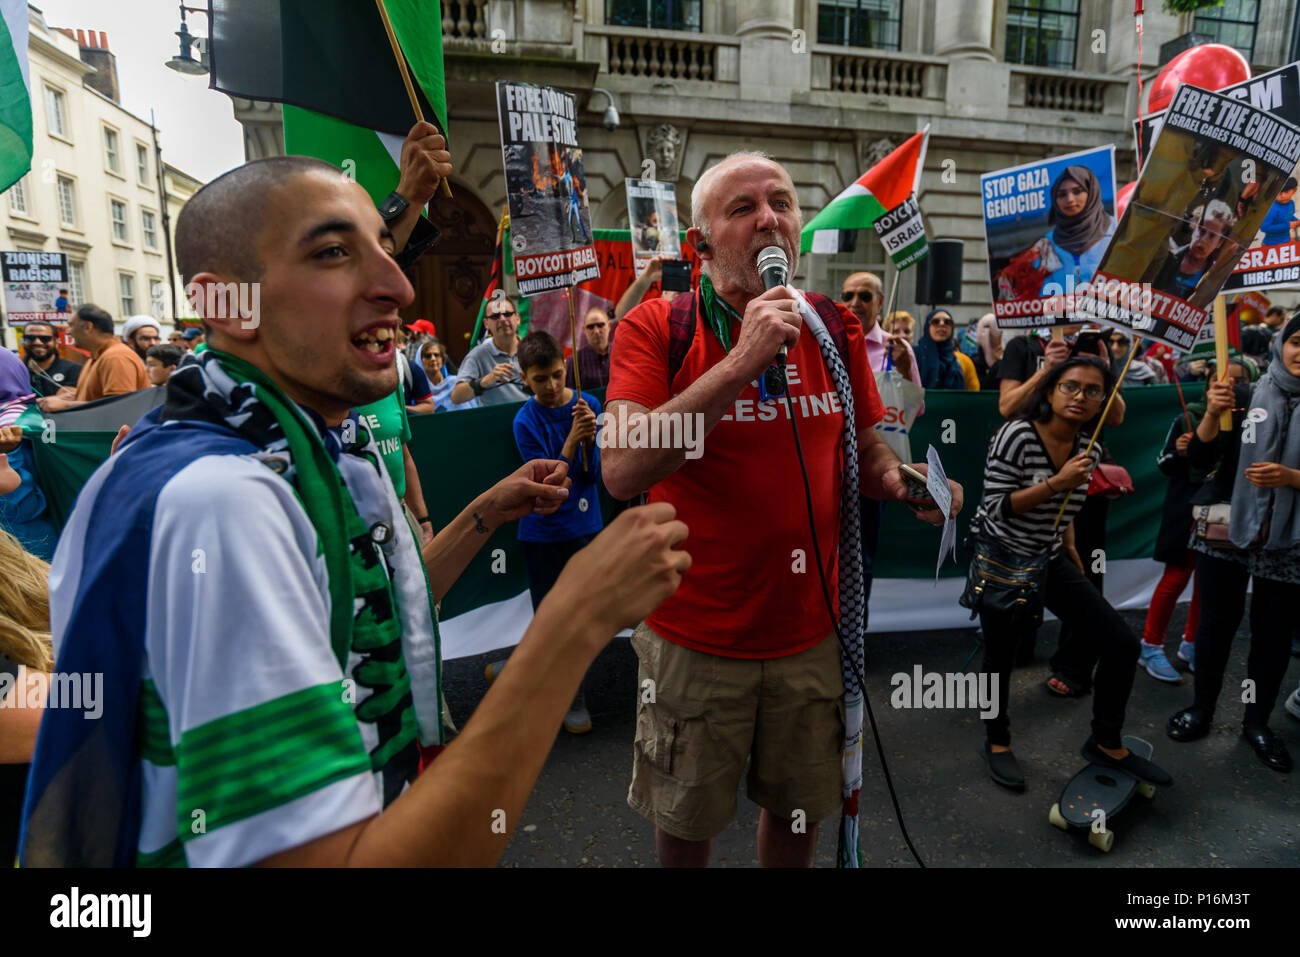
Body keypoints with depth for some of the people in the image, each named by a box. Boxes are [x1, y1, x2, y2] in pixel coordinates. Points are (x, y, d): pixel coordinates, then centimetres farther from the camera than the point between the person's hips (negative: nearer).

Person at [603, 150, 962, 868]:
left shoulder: (836, 330, 1)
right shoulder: (658, 328, -12)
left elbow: (865, 449, 13)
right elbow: (622, 472, -25)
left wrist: (902, 482, -10)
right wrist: (742, 362, -29)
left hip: (812, 633, 3)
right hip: (695, 640, -3)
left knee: (800, 813, 23)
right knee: (687, 824, 20)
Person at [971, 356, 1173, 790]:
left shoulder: (1090, 449, 1)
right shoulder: (1017, 435, -19)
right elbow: (995, 507, -20)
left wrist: (1069, 546, 13)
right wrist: (1055, 483, -26)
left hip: (1048, 559, 6)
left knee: (1122, 644, 2)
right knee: (1000, 654, 6)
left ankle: (1106, 743, 23)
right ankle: (997, 743, 31)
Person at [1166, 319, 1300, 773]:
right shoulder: (1244, 397, -2)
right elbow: (1200, 458, -7)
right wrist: (1213, 413, -22)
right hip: (1226, 530, 0)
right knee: (1217, 620, 8)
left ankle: (1257, 721, 27)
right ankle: (1202, 708, 24)